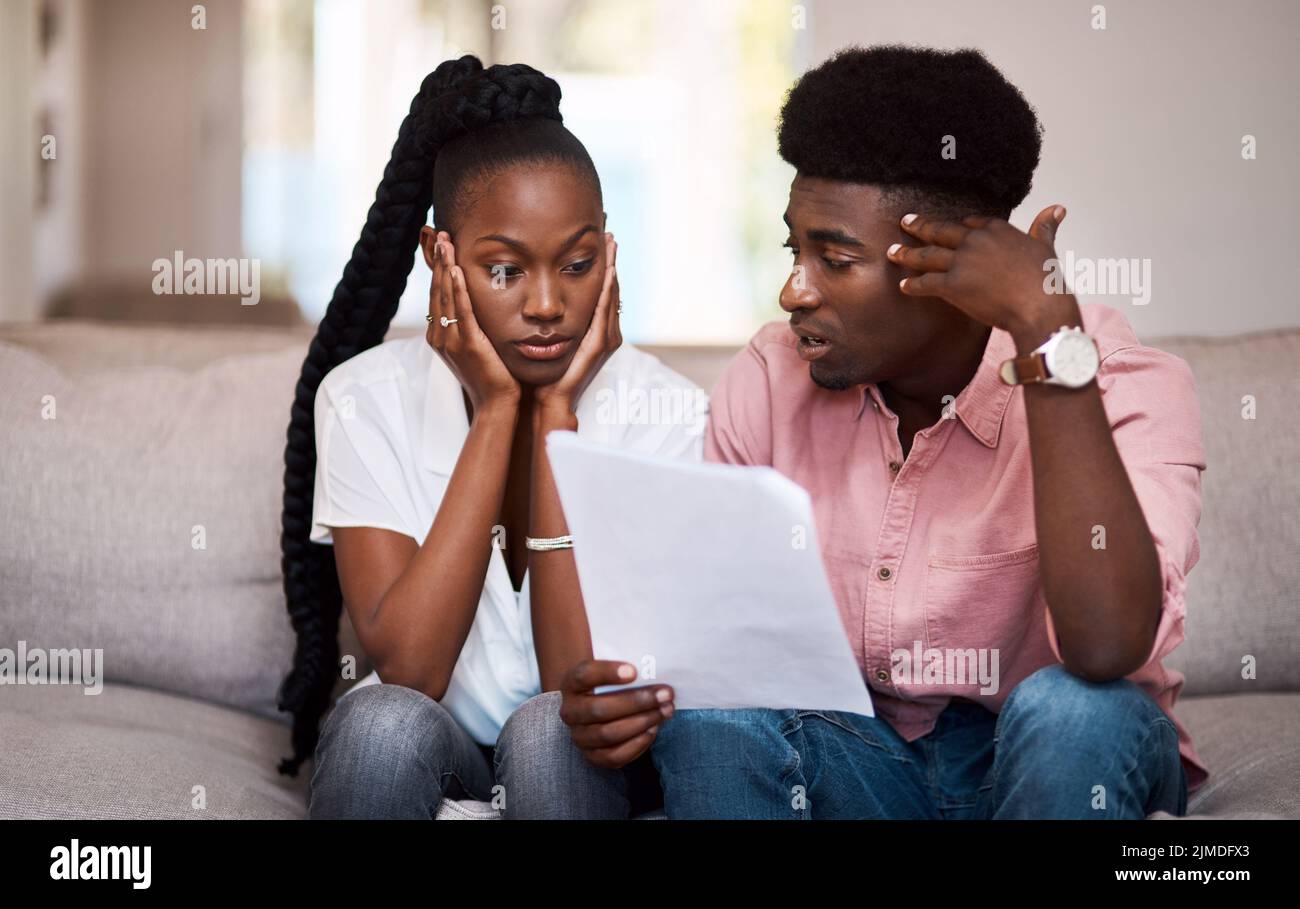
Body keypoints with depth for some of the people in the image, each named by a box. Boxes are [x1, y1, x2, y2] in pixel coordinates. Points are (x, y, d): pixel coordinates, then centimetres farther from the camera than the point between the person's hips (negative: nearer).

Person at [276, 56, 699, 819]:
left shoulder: (663, 412, -14)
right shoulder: (365, 399, -12)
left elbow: (582, 685, -22)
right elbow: (409, 673, -24)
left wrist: (555, 414, -23)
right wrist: (496, 411, -24)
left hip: (570, 757, 0)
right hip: (409, 751, 0)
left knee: (549, 730, -32)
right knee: (387, 724, -32)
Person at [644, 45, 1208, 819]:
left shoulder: (1127, 386, -20)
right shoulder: (769, 383, -6)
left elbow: (1105, 647, -37)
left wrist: (1047, 333, -37)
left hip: (1066, 760, -2)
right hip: (855, 758, 3)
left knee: (1073, 708, -34)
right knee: (706, 710, -26)